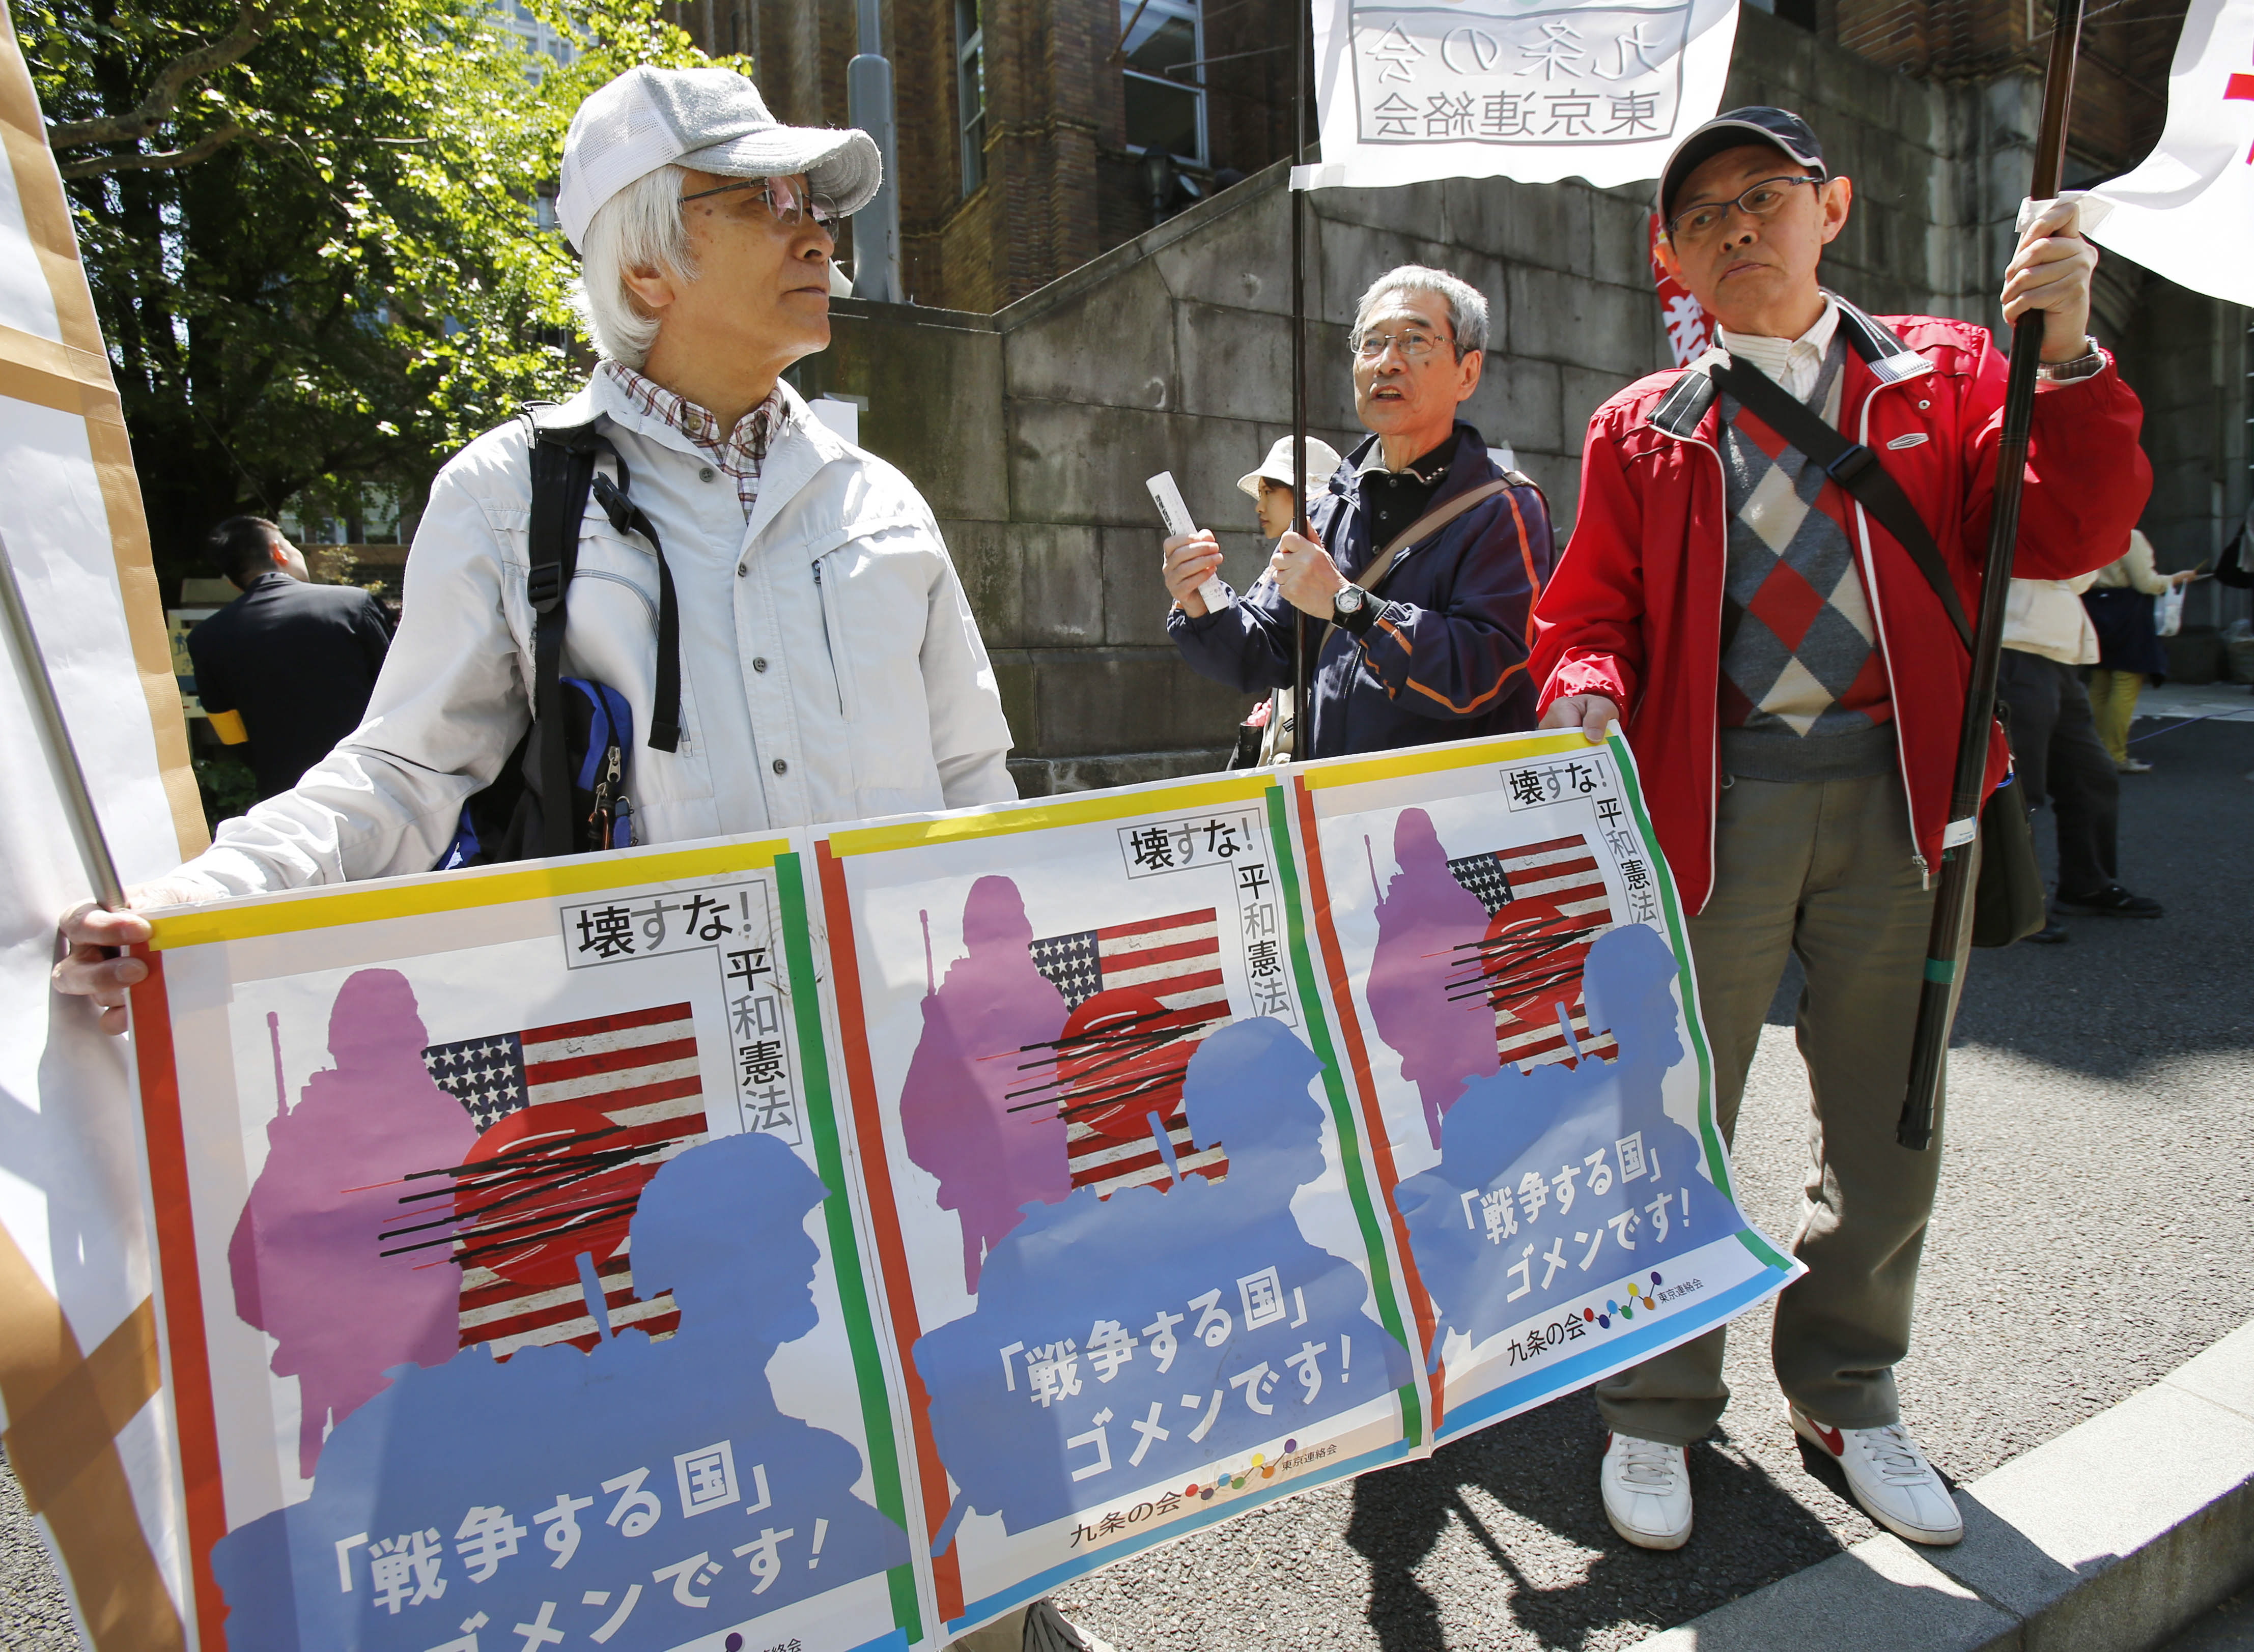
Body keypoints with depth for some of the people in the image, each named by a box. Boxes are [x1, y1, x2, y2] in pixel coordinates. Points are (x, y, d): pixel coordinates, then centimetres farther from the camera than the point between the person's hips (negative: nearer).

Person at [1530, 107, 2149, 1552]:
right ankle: (1657, 1409, 24)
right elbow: (1592, 613, 5)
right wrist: (1585, 702, -16)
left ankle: (1848, 1393, 35)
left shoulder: (1943, 374, 10)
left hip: (1895, 796, 2)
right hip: (1713, 797, -1)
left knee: (1889, 1122, 12)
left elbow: (2068, 536, 1)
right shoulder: (1643, 428, 8)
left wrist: (2068, 358, -11)